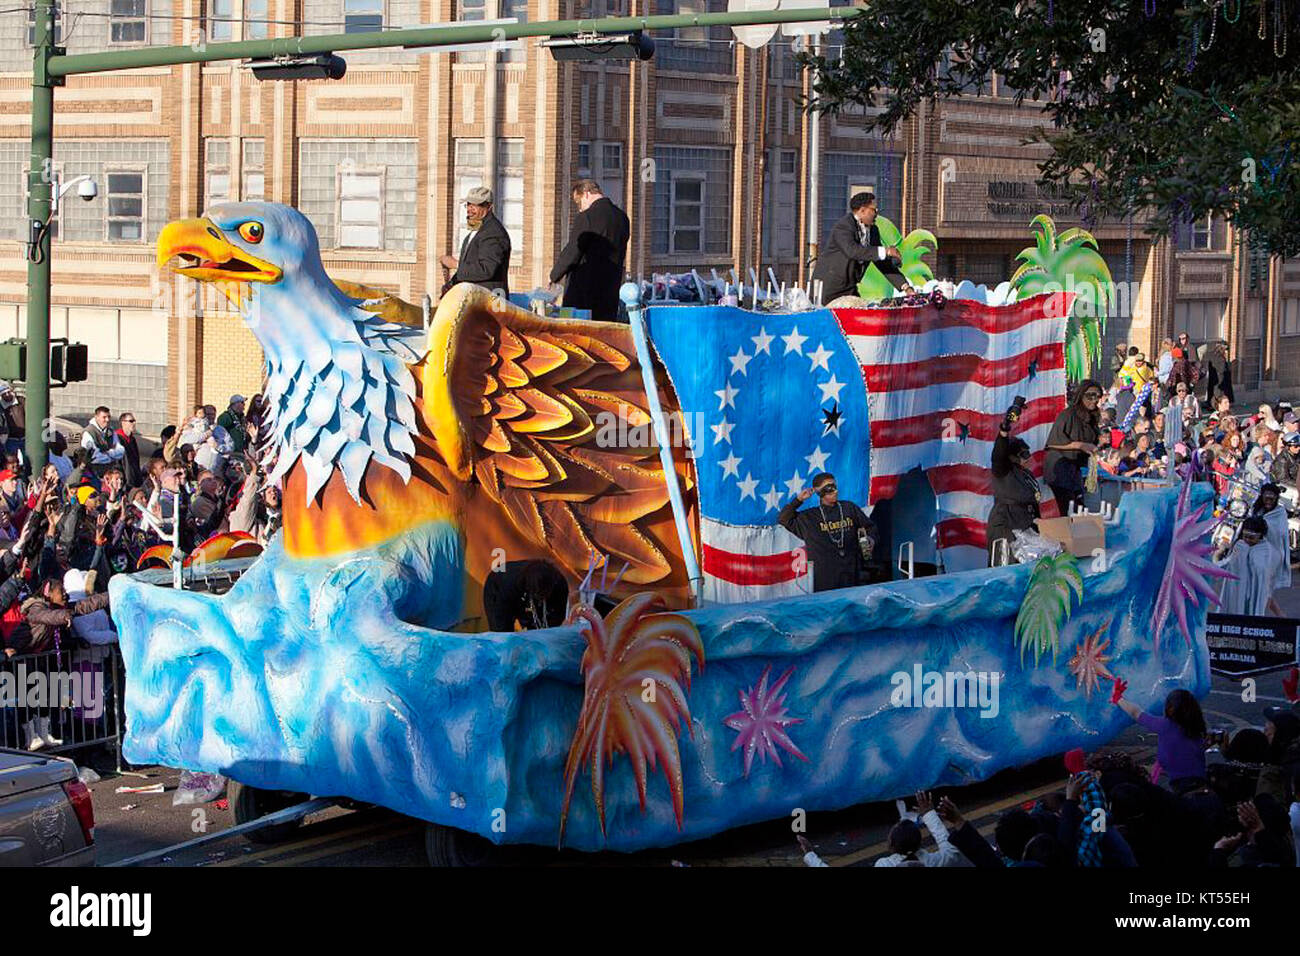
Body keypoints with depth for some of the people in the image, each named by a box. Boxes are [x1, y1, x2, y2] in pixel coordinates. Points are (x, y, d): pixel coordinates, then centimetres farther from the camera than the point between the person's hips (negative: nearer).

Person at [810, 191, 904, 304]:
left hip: (849, 290, 8)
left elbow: (883, 263, 13)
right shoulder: (843, 227, -17)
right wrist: (884, 251, -35)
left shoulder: (873, 230, 9)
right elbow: (852, 250, -35)